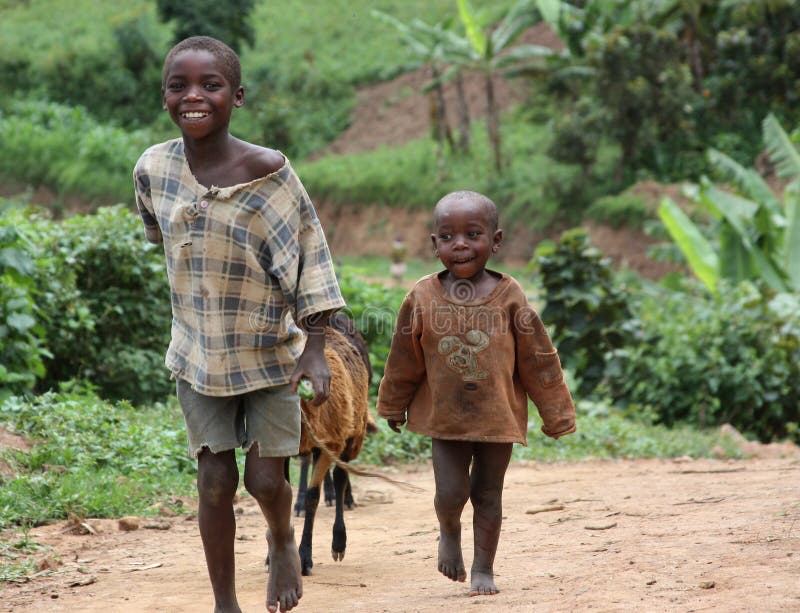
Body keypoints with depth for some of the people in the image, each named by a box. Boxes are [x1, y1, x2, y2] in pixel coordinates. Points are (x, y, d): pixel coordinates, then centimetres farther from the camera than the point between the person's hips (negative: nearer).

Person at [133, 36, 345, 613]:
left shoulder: (268, 170, -18)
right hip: (198, 353, 2)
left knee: (266, 479, -1)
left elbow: (310, 255, -11)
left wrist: (315, 345, -15)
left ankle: (283, 542, 33)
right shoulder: (153, 168, -7)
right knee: (215, 479, 1)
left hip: (270, 349, -2)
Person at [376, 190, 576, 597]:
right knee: (450, 492, -6)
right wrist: (394, 407, 15)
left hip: (498, 415, 0)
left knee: (488, 493, 9)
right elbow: (404, 360, 6)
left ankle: (483, 568, 22)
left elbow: (538, 359, -1)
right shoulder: (423, 298, -6)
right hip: (445, 416, 0)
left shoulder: (508, 297, -7)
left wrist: (556, 414, 2)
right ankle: (449, 532, 28)